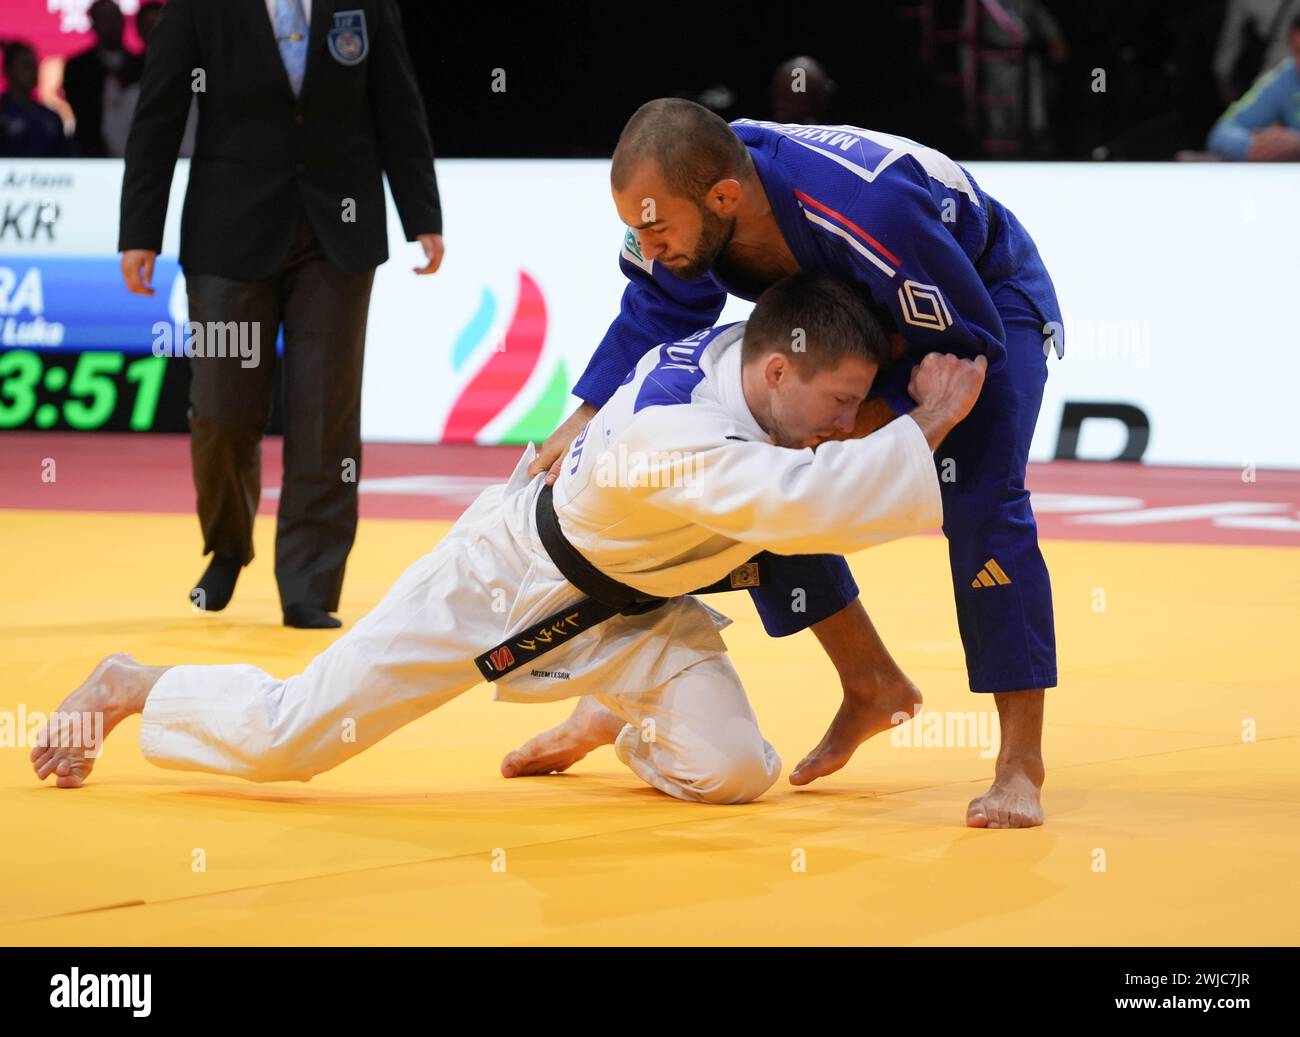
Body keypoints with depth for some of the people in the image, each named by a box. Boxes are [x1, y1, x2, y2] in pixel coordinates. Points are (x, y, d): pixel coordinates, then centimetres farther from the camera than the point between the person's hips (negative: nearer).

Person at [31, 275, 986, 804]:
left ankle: (607, 721, 24)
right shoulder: (679, 444, -42)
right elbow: (811, 501, -56)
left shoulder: (743, 347, -18)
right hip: (503, 584, -7)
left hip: (635, 605, 7)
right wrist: (926, 427, -47)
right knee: (283, 739, -3)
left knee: (732, 769, -10)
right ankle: (131, 689, 28)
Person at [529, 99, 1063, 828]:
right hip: (854, 310, 7)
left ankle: (1021, 762, -17)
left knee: (979, 499, -25)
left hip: (982, 299, -7)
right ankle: (872, 685, 18)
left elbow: (966, 343, -33)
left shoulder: (870, 210, -46)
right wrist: (587, 416, -18)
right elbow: (658, 311, -7)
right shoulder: (679, 196, -26)